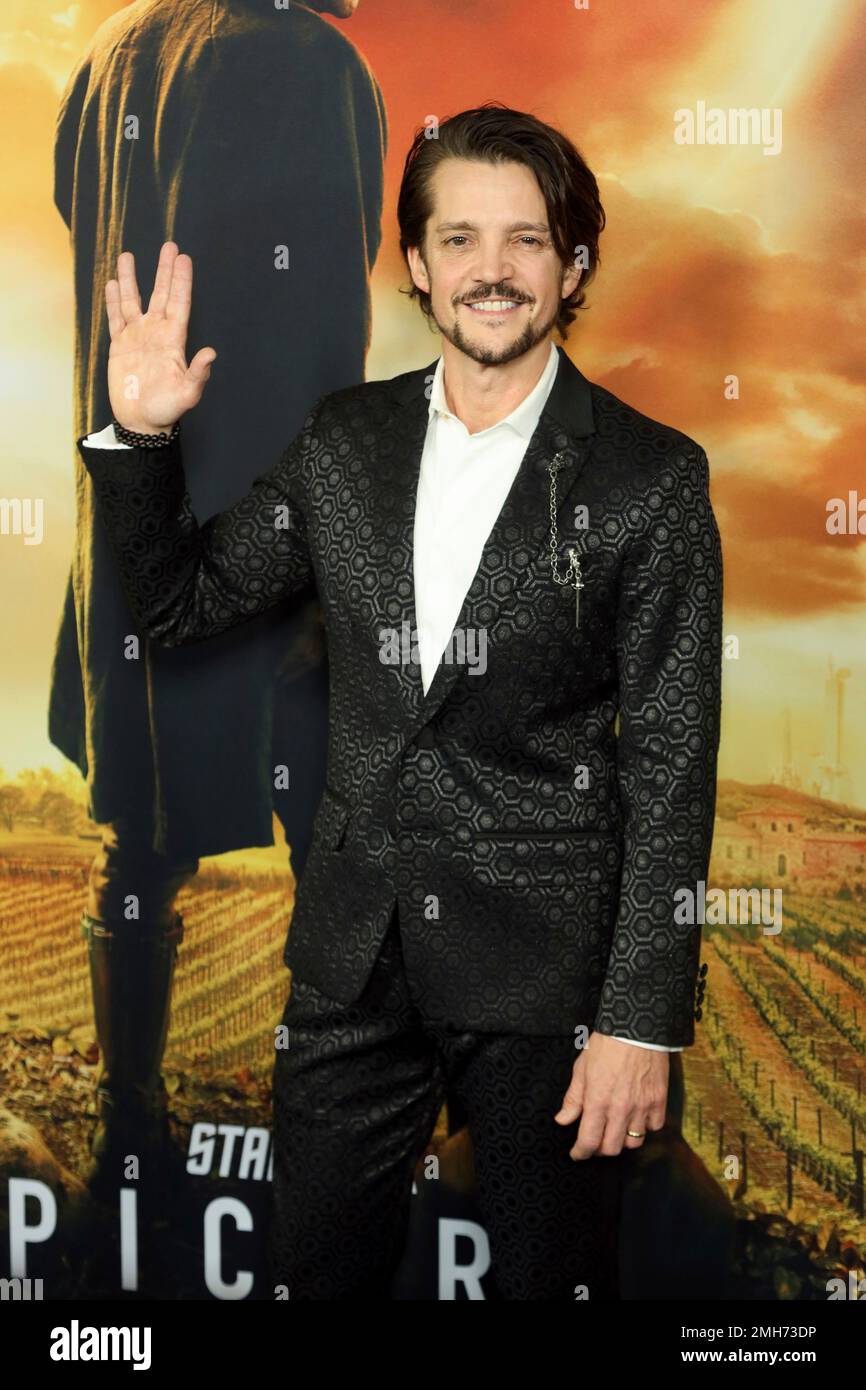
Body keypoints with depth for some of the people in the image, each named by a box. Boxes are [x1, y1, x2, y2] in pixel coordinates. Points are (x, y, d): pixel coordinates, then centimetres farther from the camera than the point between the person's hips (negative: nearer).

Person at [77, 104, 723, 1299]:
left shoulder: (651, 478, -8)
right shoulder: (344, 441, 4)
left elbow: (671, 764, -9)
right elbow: (180, 603, 12)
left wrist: (642, 1019, -11)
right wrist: (140, 435, -5)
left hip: (545, 971, -4)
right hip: (354, 953, 4)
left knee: (554, 1279, 12)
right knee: (317, 1271, 17)